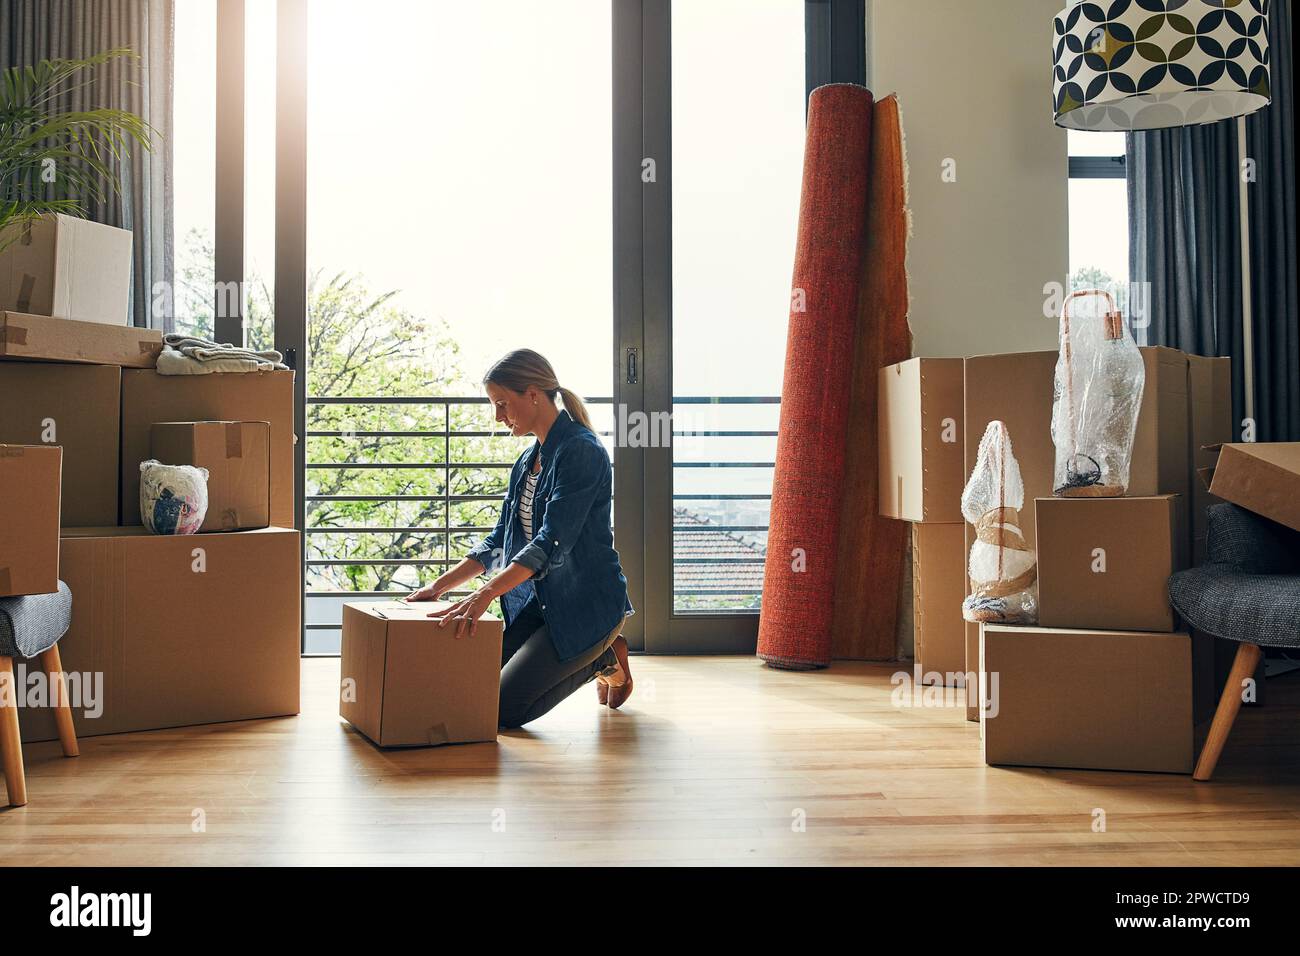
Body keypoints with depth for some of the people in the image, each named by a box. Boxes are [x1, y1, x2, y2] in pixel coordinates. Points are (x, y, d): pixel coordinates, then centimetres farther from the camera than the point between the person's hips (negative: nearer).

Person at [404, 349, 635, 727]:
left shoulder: (581, 451, -18)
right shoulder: (528, 461, 11)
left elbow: (554, 540, -29)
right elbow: (499, 540, 15)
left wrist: (485, 594, -39)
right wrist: (440, 586, 5)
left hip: (587, 606, -9)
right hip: (539, 603, 9)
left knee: (504, 709, -13)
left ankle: (605, 660, 9)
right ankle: (596, 653, 17)